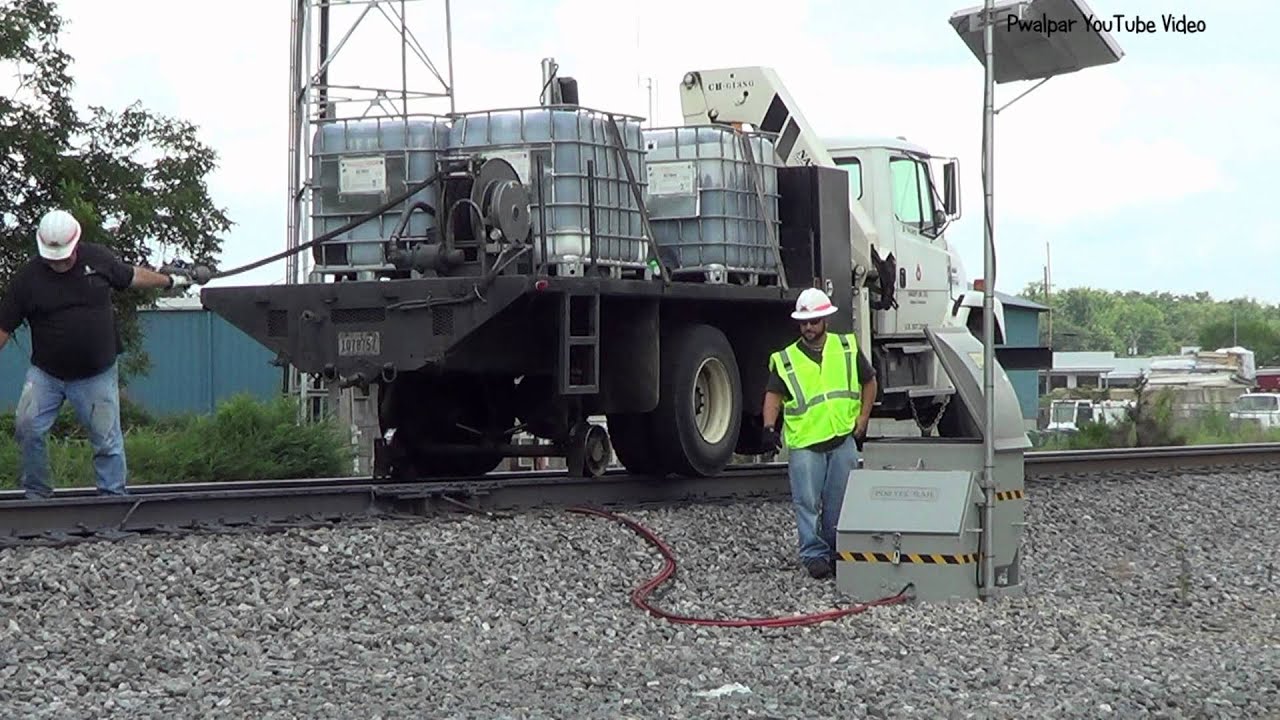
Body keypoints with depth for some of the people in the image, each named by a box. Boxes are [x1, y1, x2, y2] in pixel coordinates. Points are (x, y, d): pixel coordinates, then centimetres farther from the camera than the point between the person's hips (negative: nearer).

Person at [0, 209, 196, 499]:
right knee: (27, 429, -11)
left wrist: (171, 281, 26)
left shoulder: (98, 258, -3)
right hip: (45, 374, 0)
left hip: (97, 377, 0)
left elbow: (132, 276, 17)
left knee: (107, 441, 0)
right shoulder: (26, 279, -7)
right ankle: (36, 494, 4)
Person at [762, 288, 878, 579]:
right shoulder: (786, 359, 4)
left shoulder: (847, 348, 9)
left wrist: (862, 419, 9)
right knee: (807, 503, -5)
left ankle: (836, 551, 16)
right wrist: (769, 425, -17)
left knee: (839, 503, 4)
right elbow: (774, 394, 0)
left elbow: (869, 382, 18)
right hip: (804, 443, -1)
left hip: (843, 439, 1)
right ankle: (814, 555, 2)